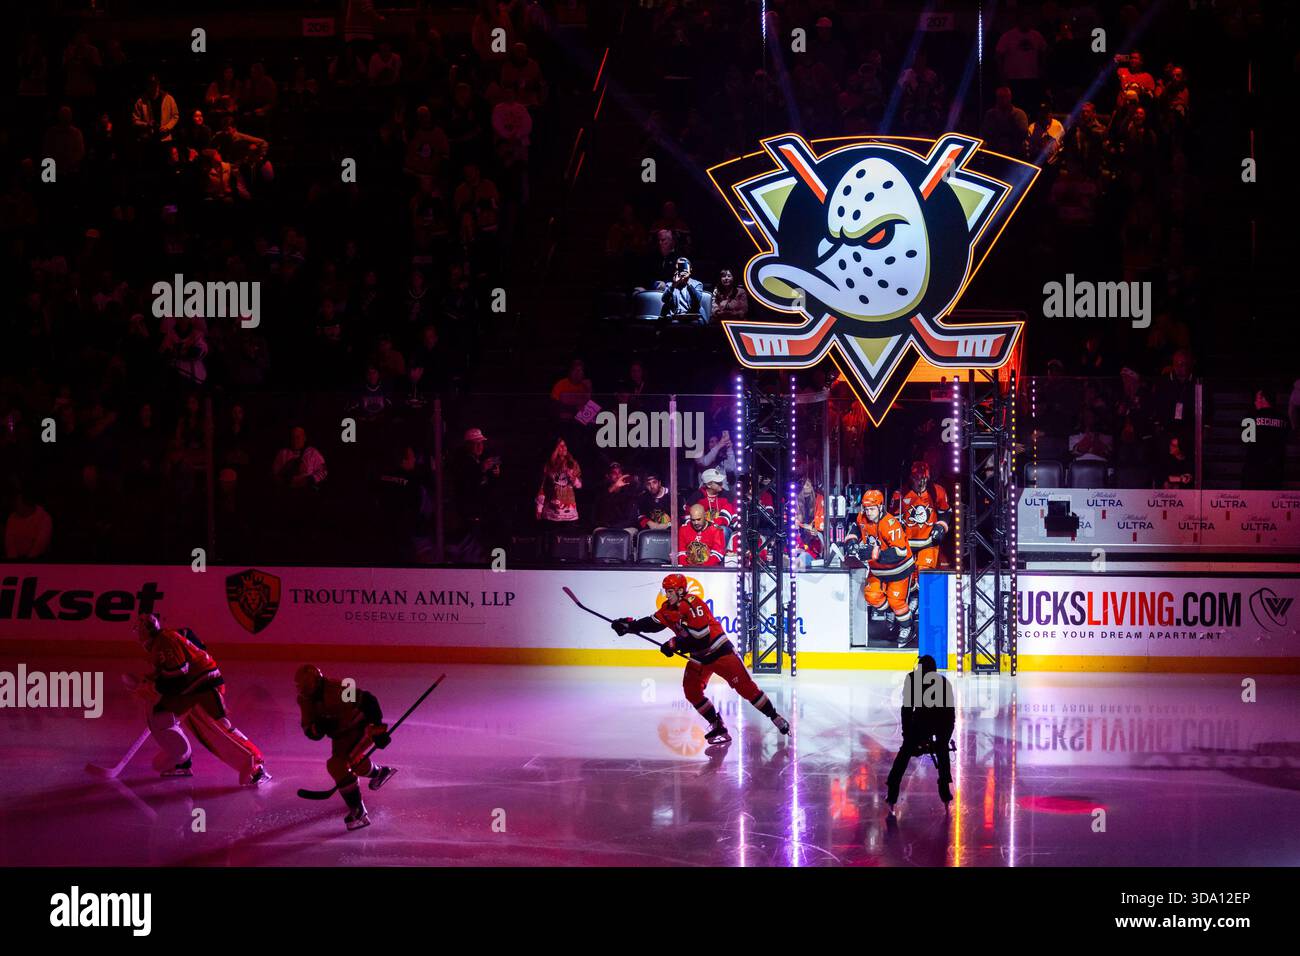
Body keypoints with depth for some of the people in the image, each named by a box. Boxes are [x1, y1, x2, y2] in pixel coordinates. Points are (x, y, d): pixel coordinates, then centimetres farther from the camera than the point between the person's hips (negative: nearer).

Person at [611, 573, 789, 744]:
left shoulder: (693, 605, -25)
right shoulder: (668, 608, 1)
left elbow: (701, 637, -29)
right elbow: (653, 623, 11)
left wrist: (675, 644, -24)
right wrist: (629, 625, -1)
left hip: (720, 651, -8)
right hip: (699, 657, 8)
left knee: (745, 686, -9)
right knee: (691, 691, -5)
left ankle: (774, 717, 2)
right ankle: (717, 726, 8)